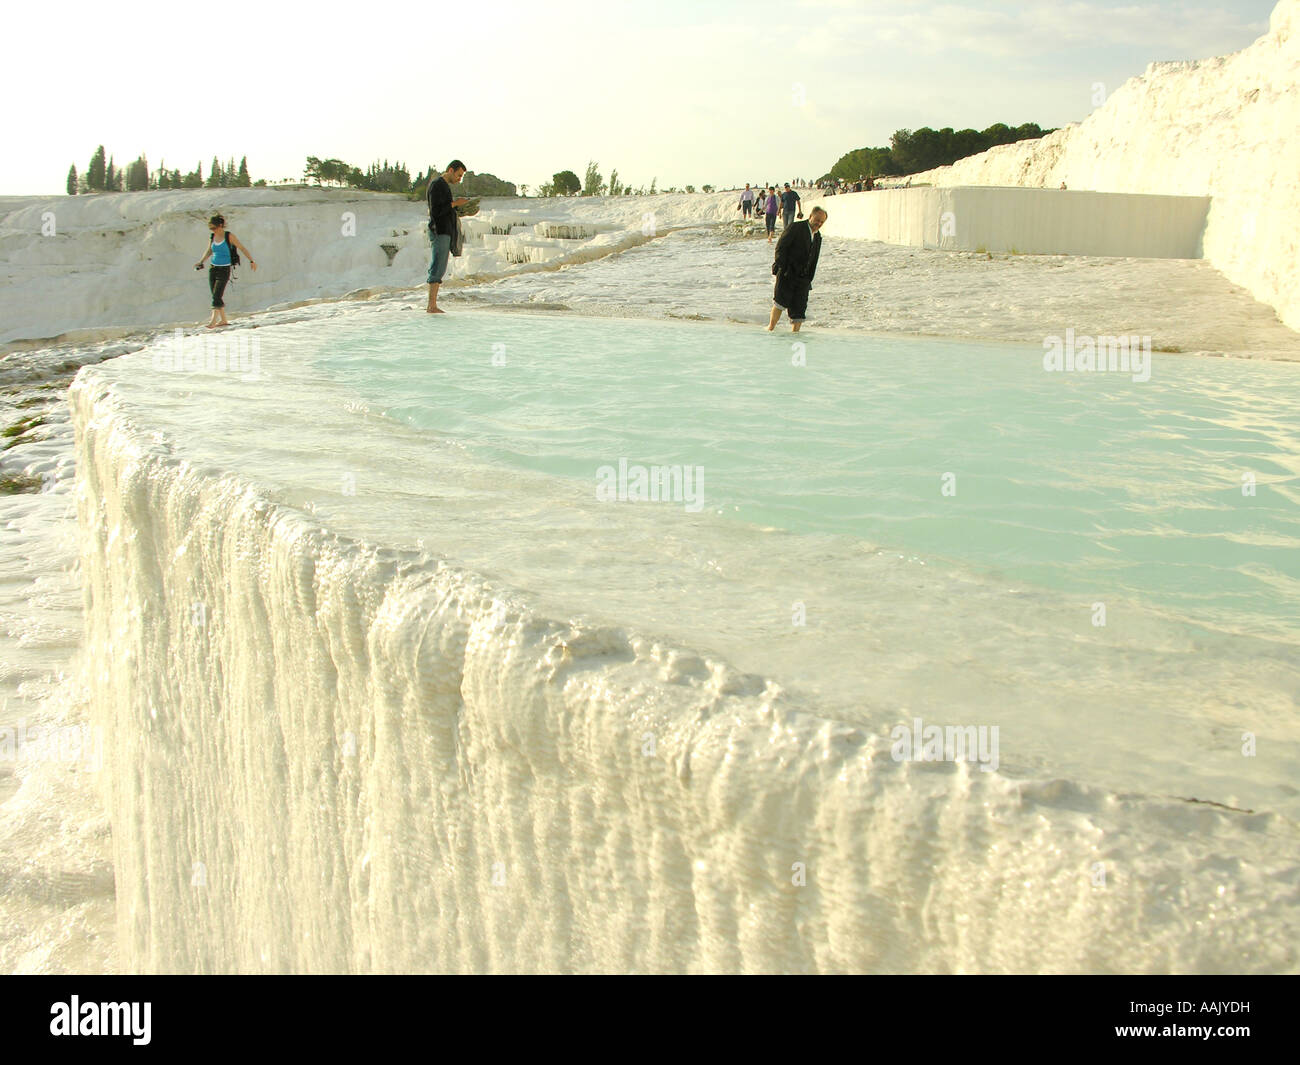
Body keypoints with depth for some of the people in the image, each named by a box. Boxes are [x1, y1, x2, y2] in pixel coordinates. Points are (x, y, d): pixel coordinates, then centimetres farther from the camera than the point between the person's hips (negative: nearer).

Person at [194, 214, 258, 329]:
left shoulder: (229, 236, -7)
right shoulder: (212, 237, 7)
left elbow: (242, 248, -4)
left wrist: (252, 260, -12)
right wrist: (201, 262, 9)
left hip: (224, 270, -6)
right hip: (213, 269, 6)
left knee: (216, 296, -14)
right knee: (216, 296, 7)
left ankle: (213, 321, -14)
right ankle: (223, 319, 19)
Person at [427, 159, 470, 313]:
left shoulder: (445, 185, 21)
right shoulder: (437, 185, -10)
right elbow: (435, 212, -18)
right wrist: (455, 203, -14)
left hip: (445, 232, 10)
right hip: (440, 232, -10)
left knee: (437, 269, 7)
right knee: (438, 268, -13)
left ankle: (431, 305, 8)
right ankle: (432, 306, -15)